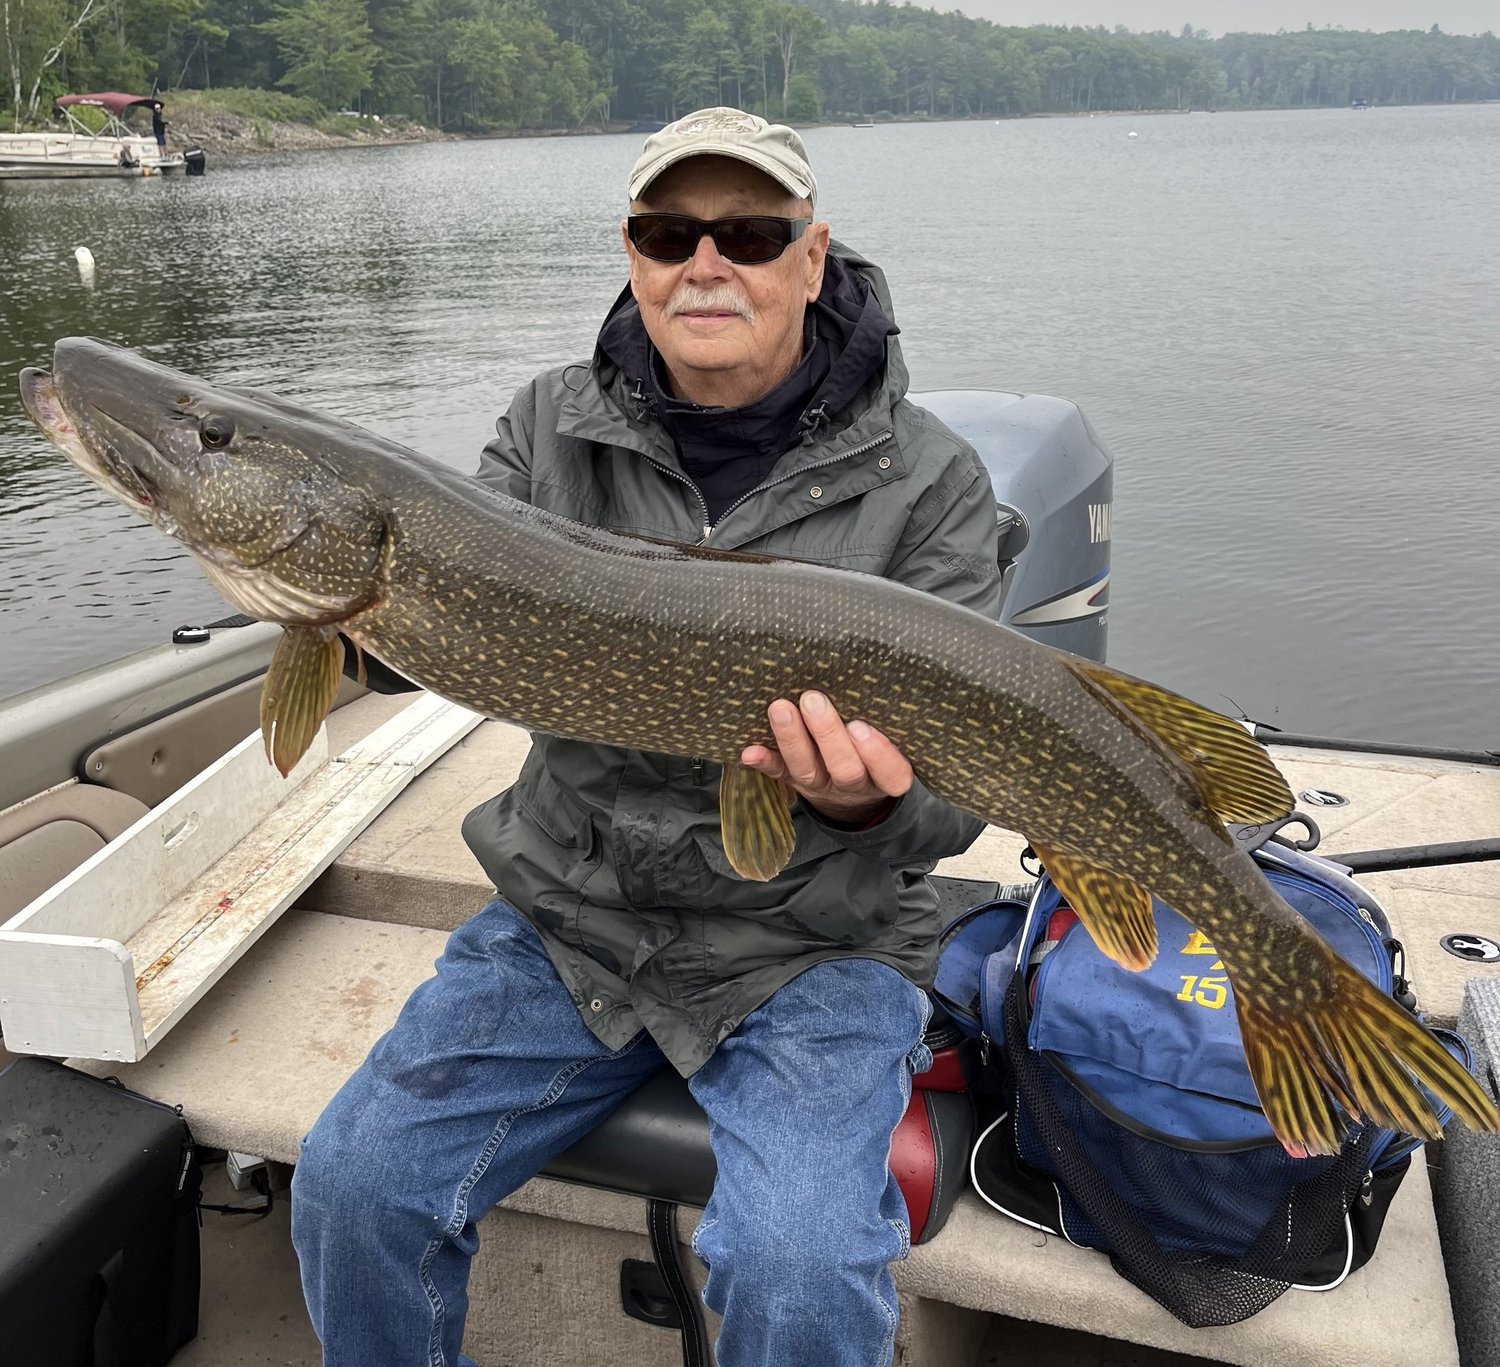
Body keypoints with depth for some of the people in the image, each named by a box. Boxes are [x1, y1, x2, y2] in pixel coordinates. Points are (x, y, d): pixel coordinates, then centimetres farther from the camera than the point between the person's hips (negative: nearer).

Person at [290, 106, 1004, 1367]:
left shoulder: (924, 481, -8)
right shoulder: (554, 429, 3)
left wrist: (868, 800, -33)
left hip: (812, 945, -3)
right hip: (571, 917, 4)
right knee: (353, 1184, -6)